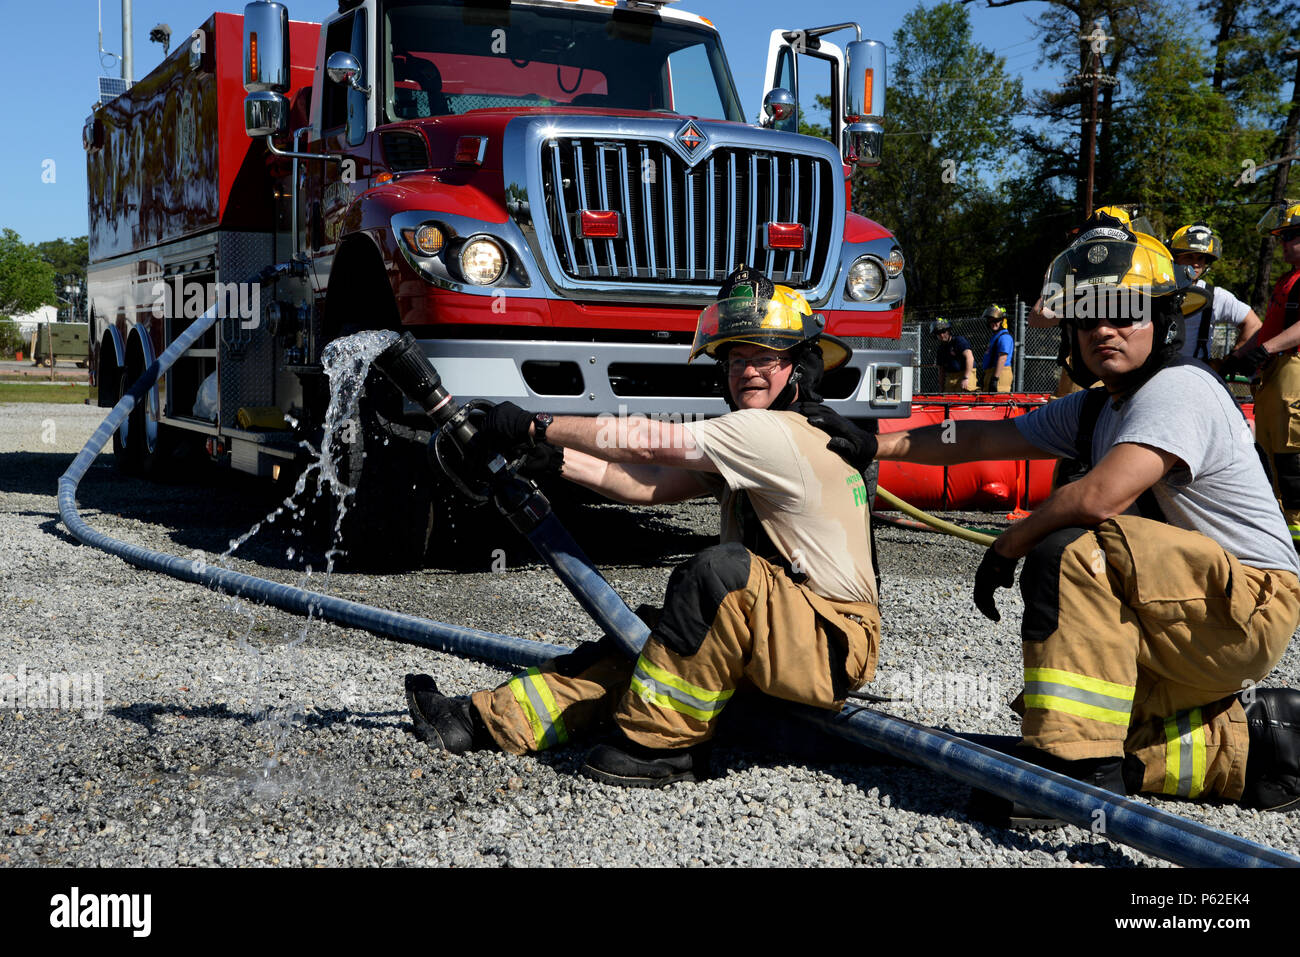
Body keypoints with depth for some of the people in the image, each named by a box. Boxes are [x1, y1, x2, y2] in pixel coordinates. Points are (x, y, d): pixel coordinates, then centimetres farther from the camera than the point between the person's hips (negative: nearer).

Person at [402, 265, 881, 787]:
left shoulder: (772, 432, -17)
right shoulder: (749, 441, 14)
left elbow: (645, 444, -19)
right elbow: (650, 484, 7)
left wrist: (537, 425, -12)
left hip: (834, 649, -10)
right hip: (772, 639, 10)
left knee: (722, 568, -32)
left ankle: (659, 743, -21)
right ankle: (485, 720, 6)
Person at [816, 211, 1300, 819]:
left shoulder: (1179, 390, -17)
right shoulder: (1094, 410, 12)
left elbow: (1102, 496, -32)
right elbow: (982, 440, 14)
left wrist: (1007, 546, -17)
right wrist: (876, 442, 4)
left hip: (1250, 606, -10)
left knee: (1071, 552, -28)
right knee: (1106, 748, 3)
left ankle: (1077, 767, -27)